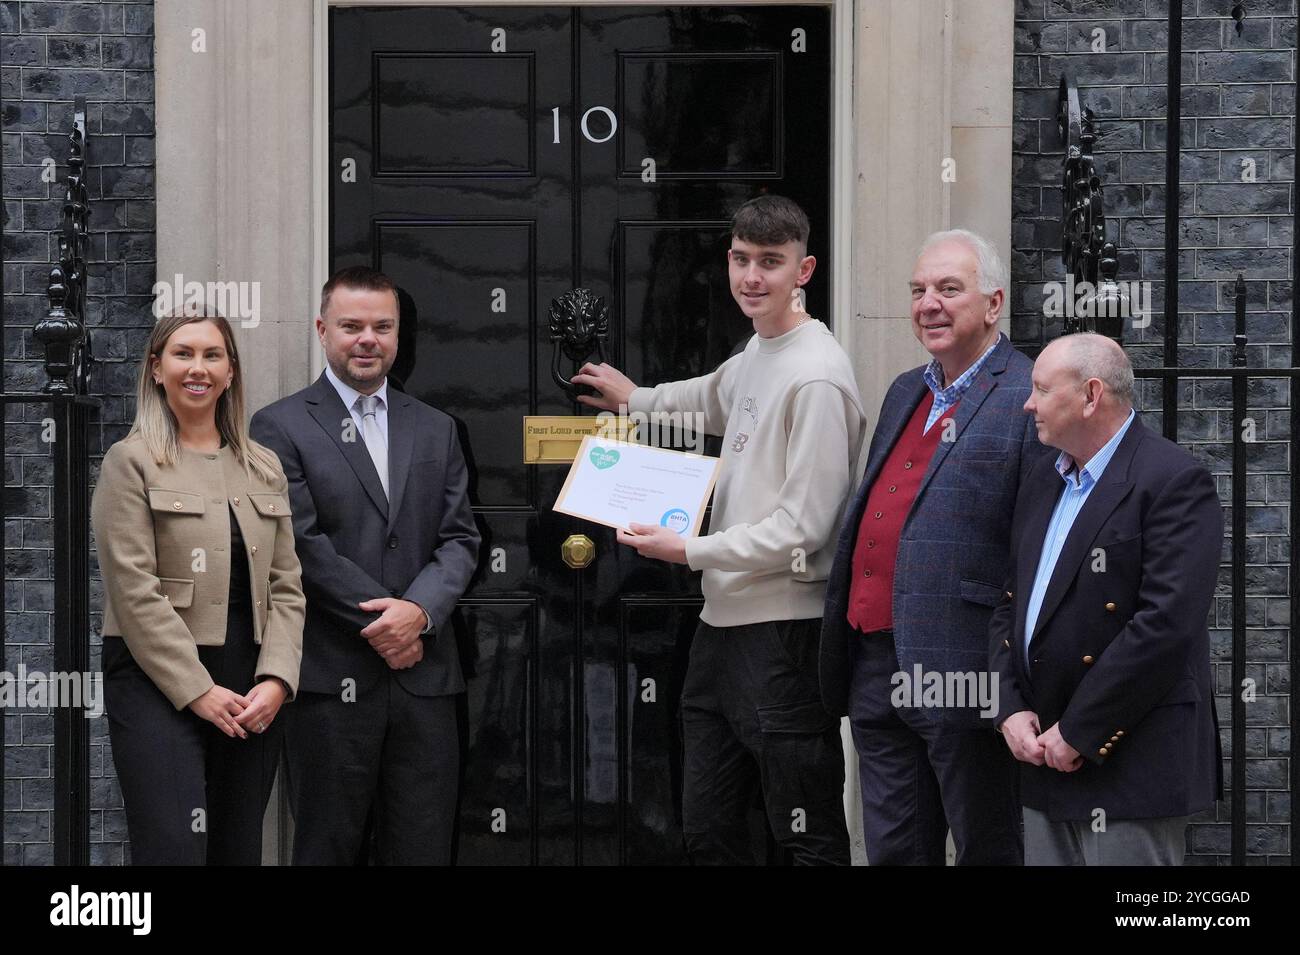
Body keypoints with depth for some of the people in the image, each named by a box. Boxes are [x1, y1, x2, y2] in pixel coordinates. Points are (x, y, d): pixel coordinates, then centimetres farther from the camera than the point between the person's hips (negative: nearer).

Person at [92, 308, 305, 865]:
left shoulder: (263, 468, 14)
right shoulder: (132, 461, -1)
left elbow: (286, 586, 10)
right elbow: (134, 590, -9)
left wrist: (275, 680, -5)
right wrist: (198, 691, -14)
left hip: (251, 694, 5)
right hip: (160, 681, -5)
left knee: (239, 851, 7)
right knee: (176, 848, -15)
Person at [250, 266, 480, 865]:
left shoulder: (435, 430, 16)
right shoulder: (281, 427, 1)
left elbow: (459, 539, 9)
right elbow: (302, 543, -8)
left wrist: (420, 610, -10)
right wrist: (379, 623, -12)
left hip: (424, 679, 4)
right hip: (331, 678, -4)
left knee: (423, 850, 5)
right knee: (329, 850, 3)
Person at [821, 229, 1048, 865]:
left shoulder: (1028, 400, -9)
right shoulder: (905, 392, 18)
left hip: (963, 671, -8)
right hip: (875, 667, 8)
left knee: (987, 850, 4)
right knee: (893, 852, 14)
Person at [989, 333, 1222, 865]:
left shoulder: (1173, 483, -11)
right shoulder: (1044, 482, 16)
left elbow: (1166, 623, -19)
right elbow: (1011, 607, 17)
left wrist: (1078, 732, -17)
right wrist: (1011, 708, 1)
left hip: (1128, 763, -8)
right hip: (1046, 760, 8)